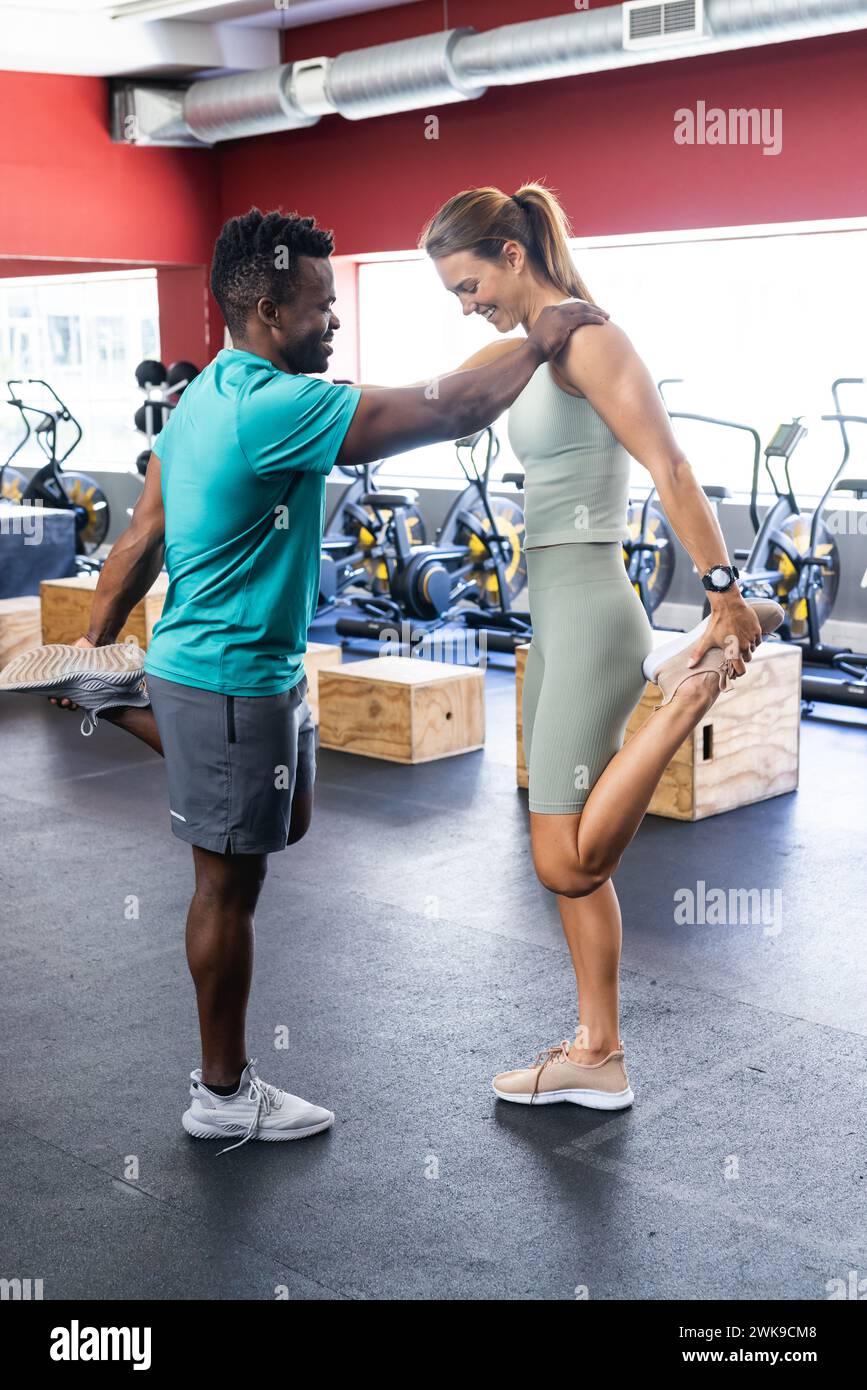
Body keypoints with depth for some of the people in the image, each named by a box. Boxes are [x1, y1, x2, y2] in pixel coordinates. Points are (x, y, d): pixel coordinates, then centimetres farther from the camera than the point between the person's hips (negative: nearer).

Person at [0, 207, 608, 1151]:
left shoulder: (204, 399, 7)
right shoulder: (275, 408, -24)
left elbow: (141, 541, 12)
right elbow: (448, 413, -23)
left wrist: (91, 644, 19)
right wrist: (540, 343, -10)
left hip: (260, 672, 10)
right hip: (233, 681, -10)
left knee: (287, 820, 27)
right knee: (231, 882, 2)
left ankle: (110, 687, 30)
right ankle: (223, 1094, 18)